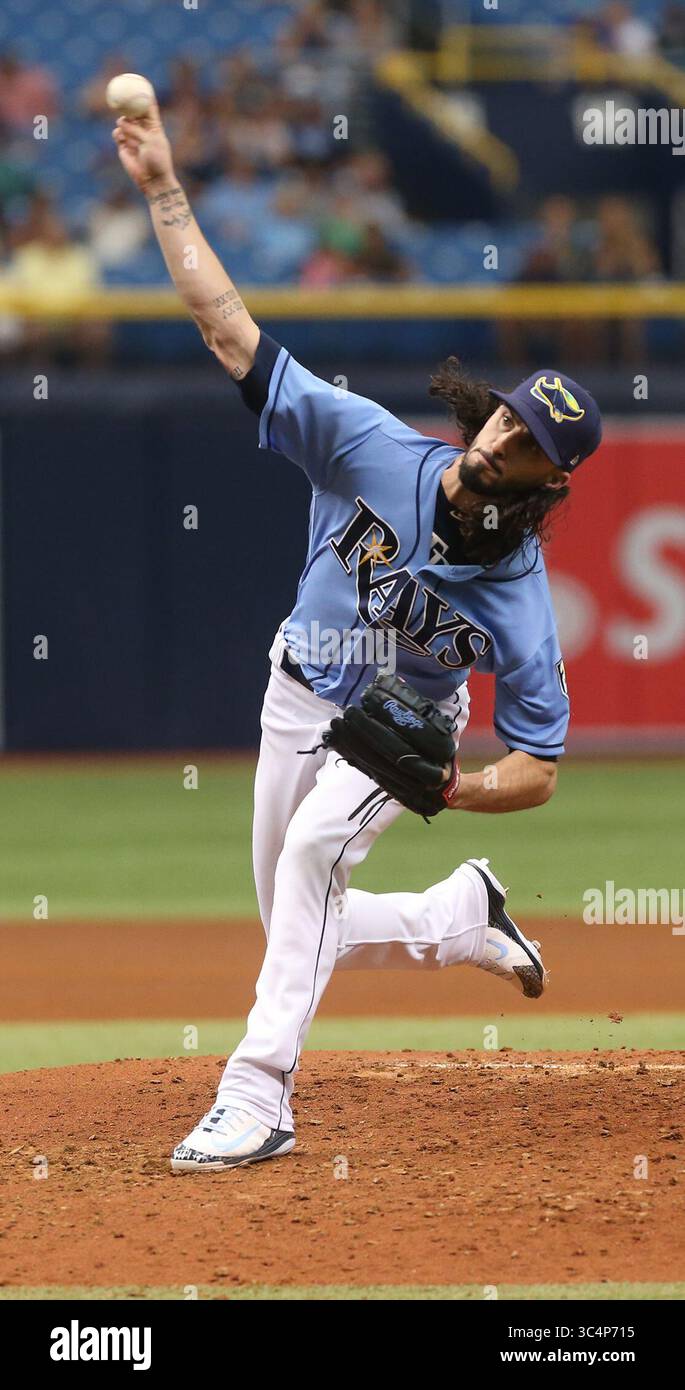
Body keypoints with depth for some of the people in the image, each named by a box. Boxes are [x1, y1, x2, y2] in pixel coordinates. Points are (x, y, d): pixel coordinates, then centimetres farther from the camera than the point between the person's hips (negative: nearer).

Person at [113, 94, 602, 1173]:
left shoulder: (520, 601, -28)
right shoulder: (372, 447, -25)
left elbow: (536, 775, -20)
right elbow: (230, 330, -26)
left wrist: (443, 789, -39)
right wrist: (164, 191, -33)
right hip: (301, 700, 4)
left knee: (312, 846, -33)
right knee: (301, 930, 12)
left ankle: (257, 1099, -35)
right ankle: (463, 920, 41)